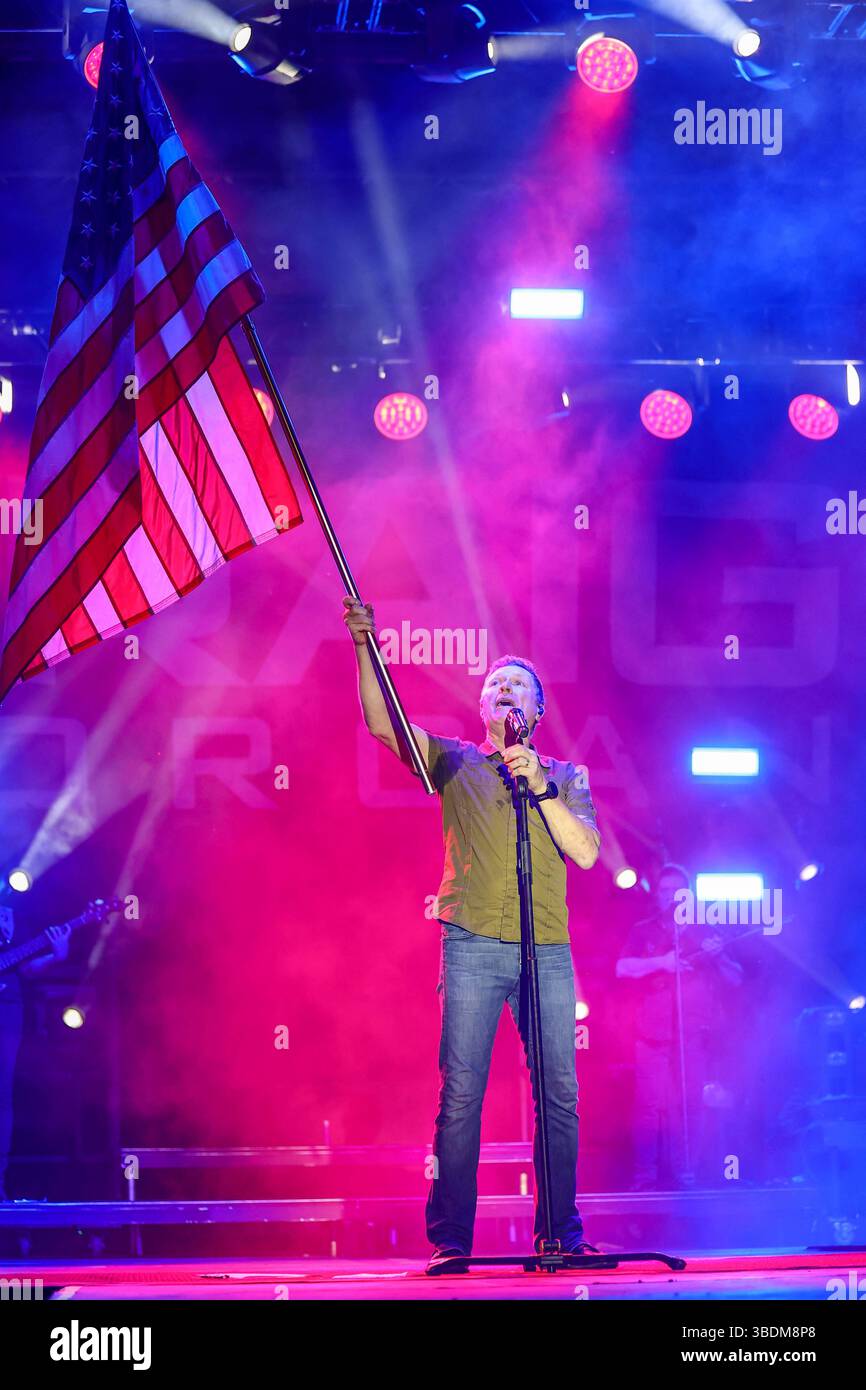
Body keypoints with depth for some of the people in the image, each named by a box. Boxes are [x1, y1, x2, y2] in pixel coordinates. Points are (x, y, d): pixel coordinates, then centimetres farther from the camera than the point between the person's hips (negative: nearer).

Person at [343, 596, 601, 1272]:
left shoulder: (566, 776, 18)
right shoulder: (456, 762, 14)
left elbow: (585, 853, 3)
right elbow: (383, 724, 0)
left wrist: (541, 788, -7)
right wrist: (365, 648, -12)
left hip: (548, 952, 2)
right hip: (474, 946, -2)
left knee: (560, 1095, 0)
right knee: (461, 1093, -7)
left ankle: (561, 1232, 9)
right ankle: (450, 1239, -3)